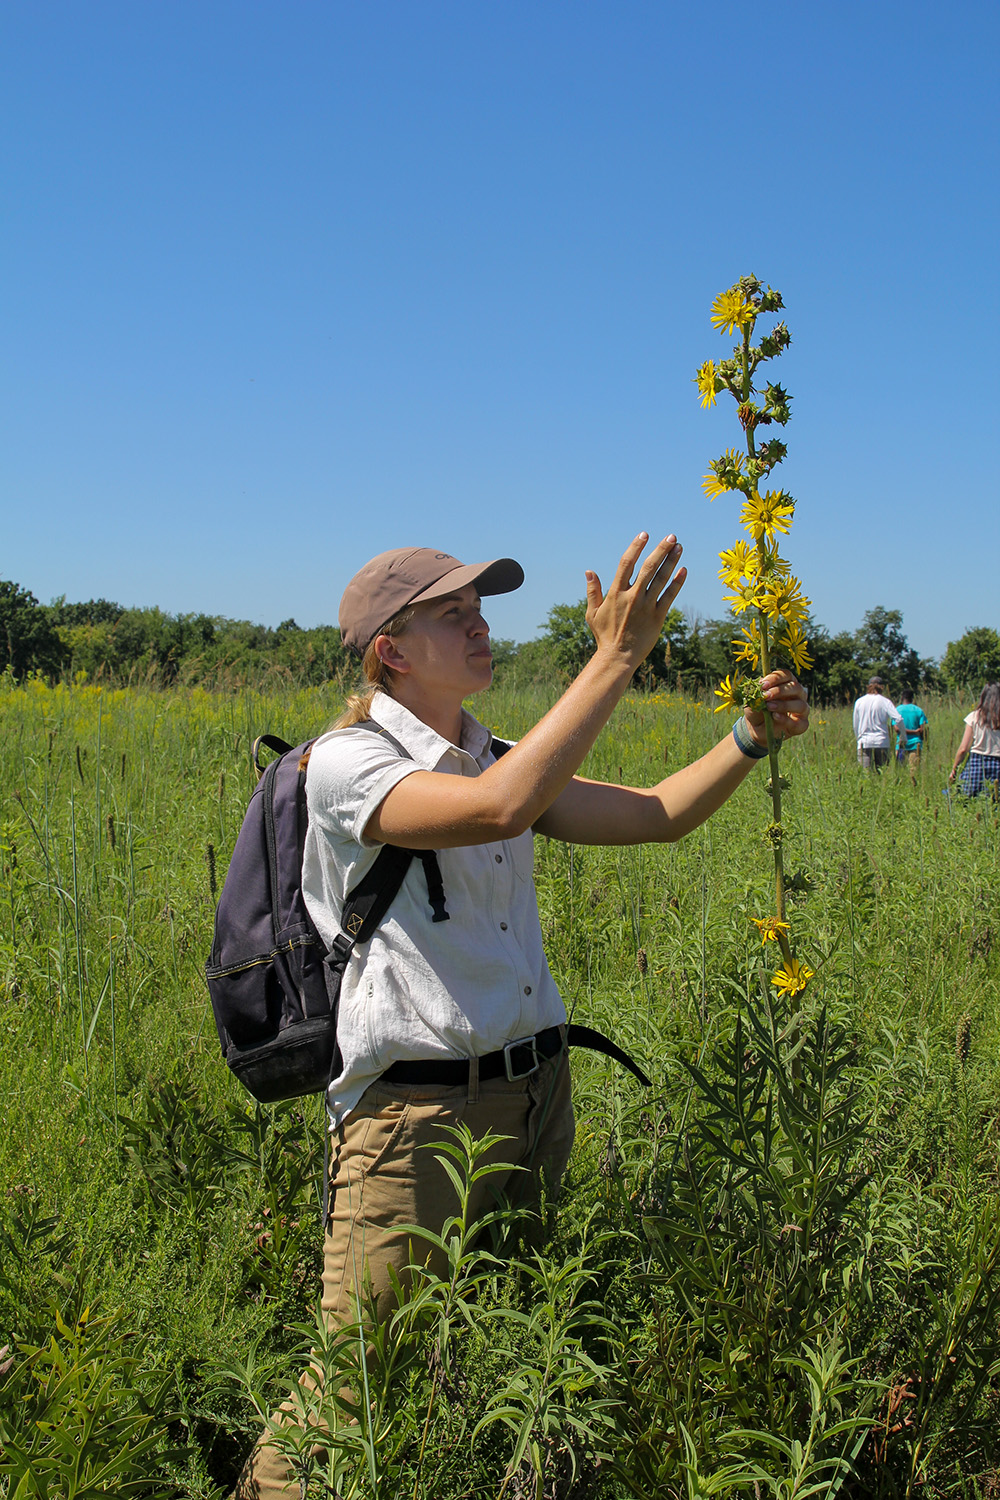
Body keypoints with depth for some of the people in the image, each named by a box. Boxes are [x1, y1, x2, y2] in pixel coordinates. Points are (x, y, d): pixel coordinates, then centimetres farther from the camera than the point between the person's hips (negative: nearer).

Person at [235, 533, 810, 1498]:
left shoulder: (494, 762, 12)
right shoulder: (345, 765, -12)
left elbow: (656, 816, 11)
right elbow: (498, 811, -29)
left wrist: (753, 736, -4)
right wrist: (615, 659, -27)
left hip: (538, 1095, 7)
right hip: (415, 1116, -7)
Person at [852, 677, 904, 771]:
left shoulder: (859, 702, 7)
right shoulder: (885, 701, 0)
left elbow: (855, 725, 12)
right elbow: (898, 719, -10)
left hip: (864, 742, 1)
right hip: (882, 742, -1)